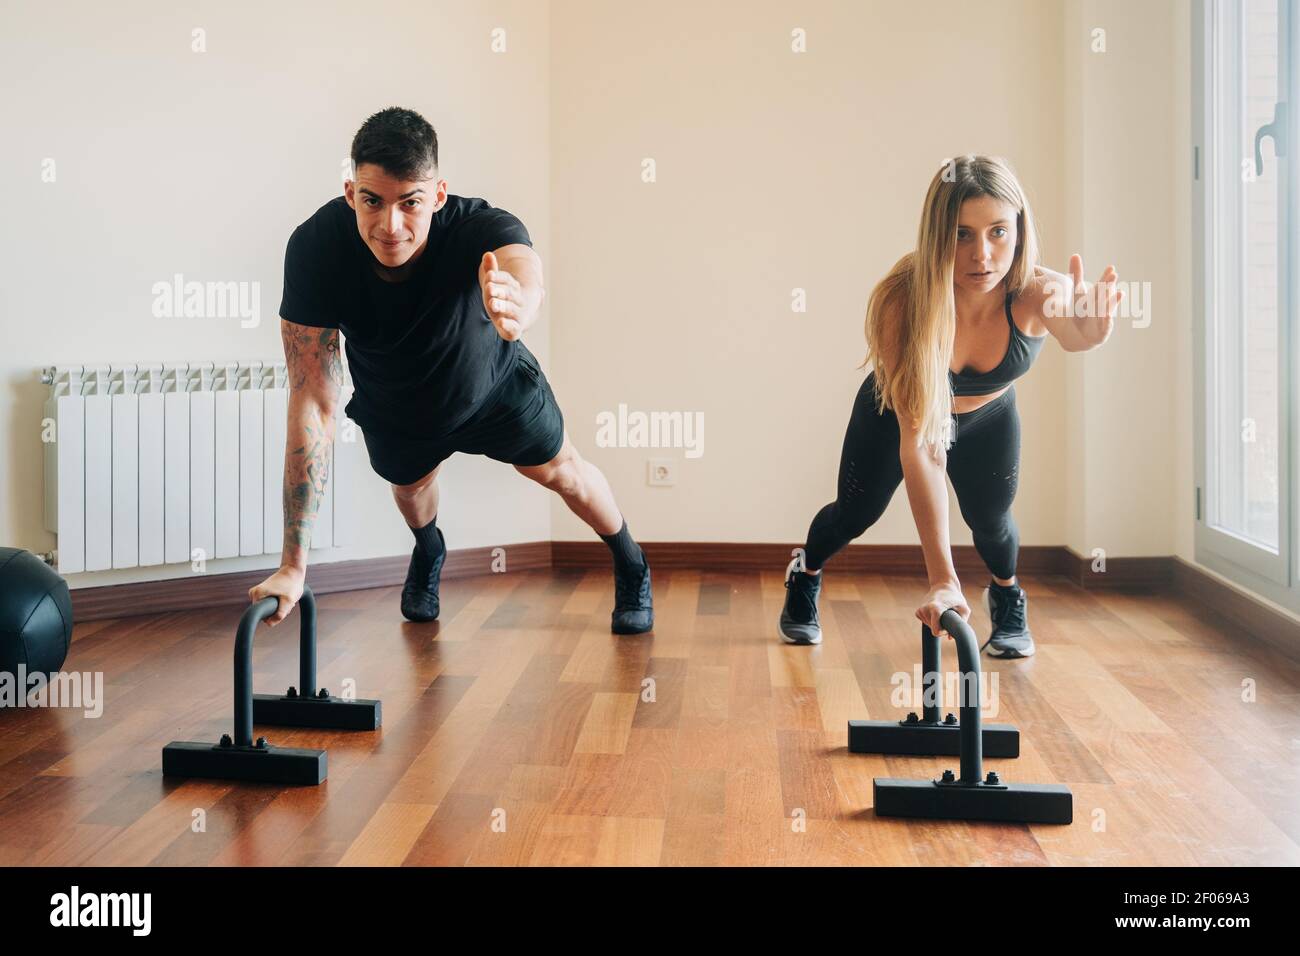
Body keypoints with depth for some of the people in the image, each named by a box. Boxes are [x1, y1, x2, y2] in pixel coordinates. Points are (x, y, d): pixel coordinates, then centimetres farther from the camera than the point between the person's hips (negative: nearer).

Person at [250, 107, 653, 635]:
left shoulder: (481, 229, -42)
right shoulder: (314, 248, -39)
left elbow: (523, 268, -67)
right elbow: (313, 402, -40)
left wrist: (517, 300, -95)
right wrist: (293, 565, -43)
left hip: (492, 388, -1)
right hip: (391, 408, 1)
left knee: (559, 469, 16)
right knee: (410, 484, 26)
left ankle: (631, 567, 48)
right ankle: (428, 552, 64)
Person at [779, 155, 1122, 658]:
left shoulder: (1037, 293, -38)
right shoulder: (900, 301, -43)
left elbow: (1071, 330, -62)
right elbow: (917, 444, -49)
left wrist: (1085, 331, -89)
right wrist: (942, 577, -55)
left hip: (988, 415, 1)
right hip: (895, 409, -1)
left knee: (989, 516, -7)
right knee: (856, 512, 8)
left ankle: (1008, 598, 29)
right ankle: (805, 575, 43)